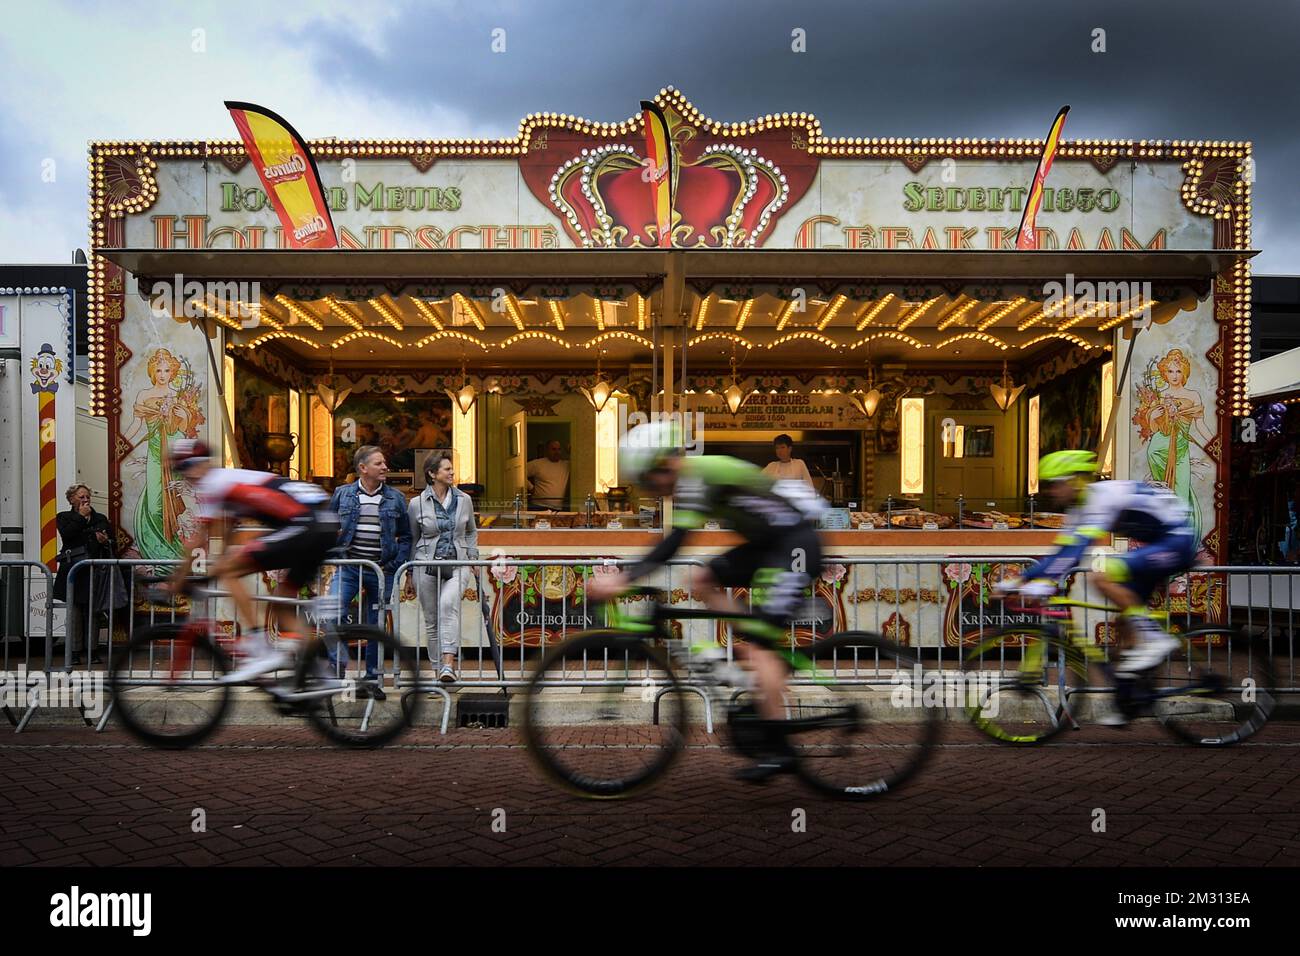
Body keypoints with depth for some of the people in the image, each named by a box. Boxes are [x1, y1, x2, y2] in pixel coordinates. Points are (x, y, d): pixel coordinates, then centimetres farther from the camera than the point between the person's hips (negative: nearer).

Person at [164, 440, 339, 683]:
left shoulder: (212, 483, 5)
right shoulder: (232, 479, 31)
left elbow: (200, 540, 8)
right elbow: (226, 534, 38)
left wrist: (179, 579, 19)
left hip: (302, 526, -10)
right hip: (327, 528, 10)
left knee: (228, 572, -4)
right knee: (283, 599, 18)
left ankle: (261, 650, -8)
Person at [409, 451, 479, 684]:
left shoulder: (464, 500, 7)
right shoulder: (417, 503, 1)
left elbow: (472, 531, 22)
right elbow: (412, 539, 11)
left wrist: (473, 555, 10)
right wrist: (411, 574, 13)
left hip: (457, 564, 0)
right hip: (428, 566, 1)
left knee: (449, 604, -27)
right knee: (432, 620, 6)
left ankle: (449, 664, -33)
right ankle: (437, 666, 21)